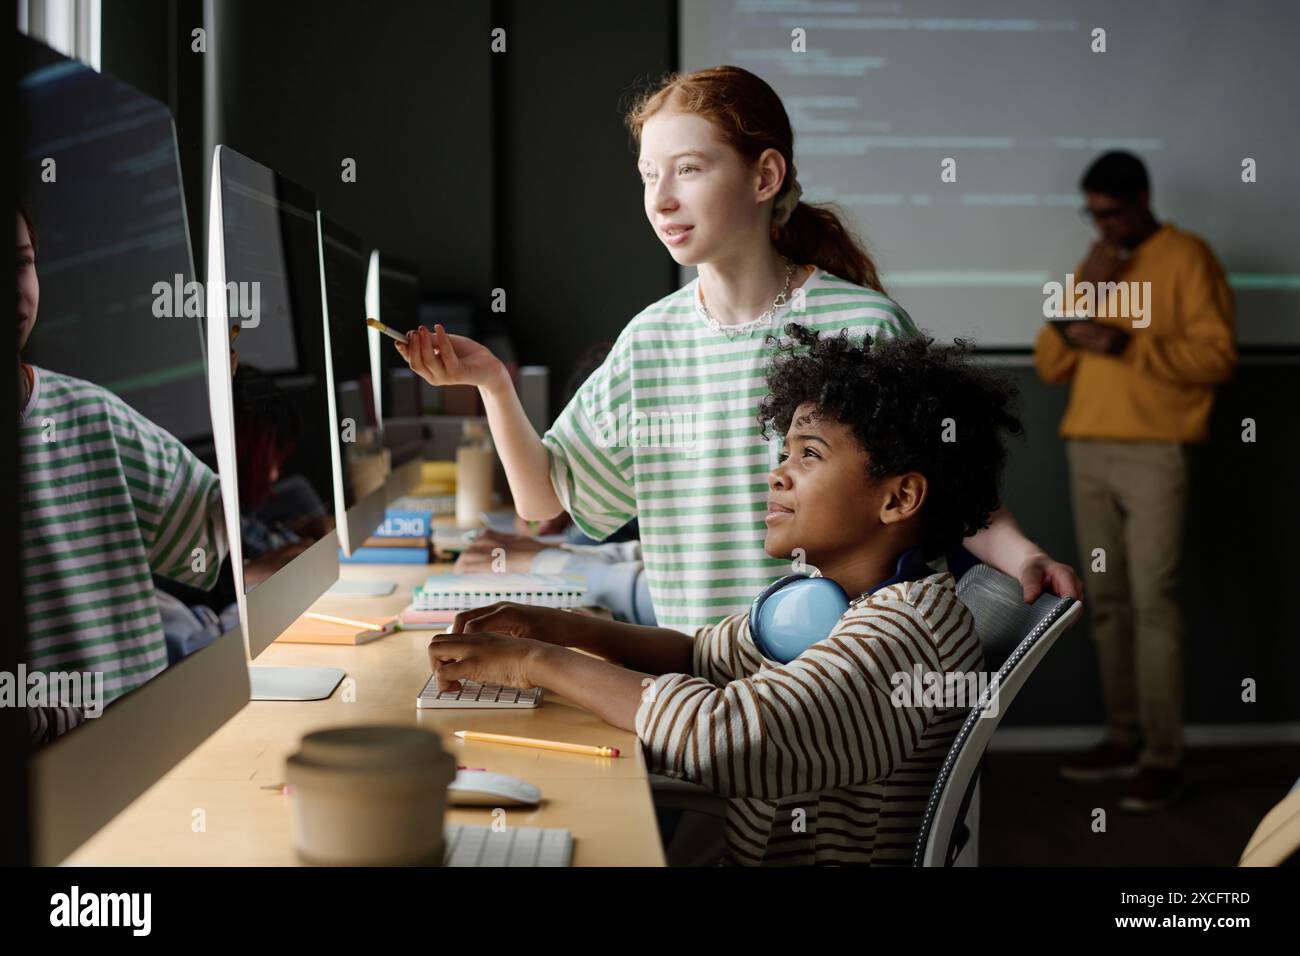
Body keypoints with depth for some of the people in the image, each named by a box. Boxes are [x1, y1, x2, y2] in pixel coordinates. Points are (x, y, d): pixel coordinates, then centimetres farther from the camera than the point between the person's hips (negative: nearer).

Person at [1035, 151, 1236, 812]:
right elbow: (1049, 366, 13)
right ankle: (1124, 739, 11)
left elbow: (1218, 355, -8)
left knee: (1153, 602, -11)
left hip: (1155, 454, -6)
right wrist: (1083, 292, 0)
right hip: (1087, 452, 6)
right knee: (1106, 603, 5)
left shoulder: (1187, 258, 2)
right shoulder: (1095, 265, 20)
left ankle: (1162, 758, -9)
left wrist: (1131, 345, -18)